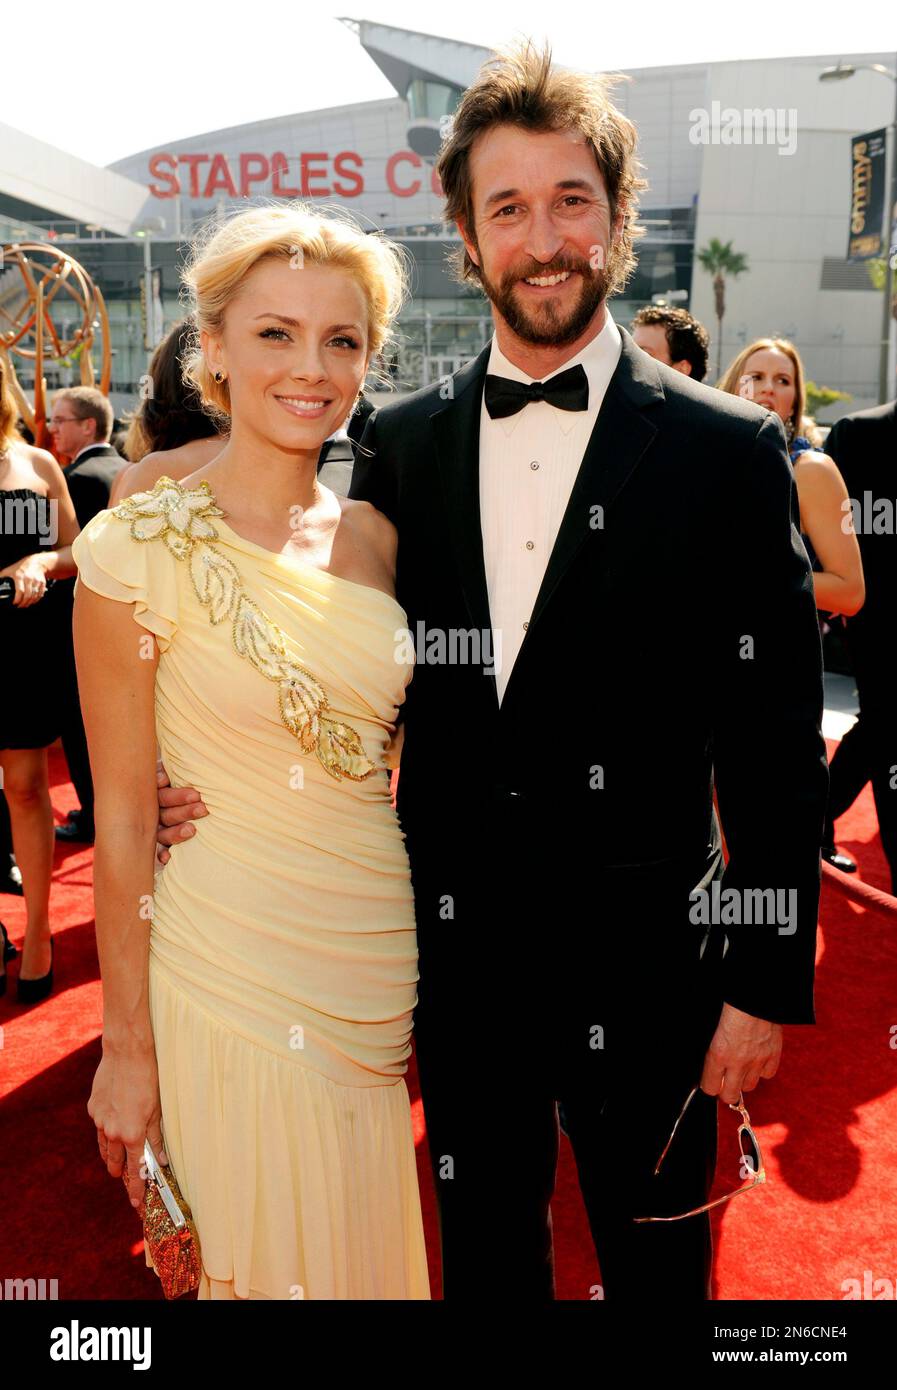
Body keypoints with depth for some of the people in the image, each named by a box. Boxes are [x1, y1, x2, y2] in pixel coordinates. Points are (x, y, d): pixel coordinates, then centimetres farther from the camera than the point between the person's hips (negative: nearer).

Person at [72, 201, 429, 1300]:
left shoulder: (376, 538, 1)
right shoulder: (141, 543, -14)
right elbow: (122, 814, -11)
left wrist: (419, 978, 10)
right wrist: (127, 1045, -7)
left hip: (379, 961, 5)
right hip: (225, 973, -4)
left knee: (367, 1246, 22)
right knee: (251, 1254, 16)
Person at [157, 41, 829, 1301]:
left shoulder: (727, 451, -9)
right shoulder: (401, 444, 1)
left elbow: (777, 751, -8)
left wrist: (765, 987, -8)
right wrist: (230, 787, -12)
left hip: (640, 961, -2)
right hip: (453, 949, 3)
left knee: (655, 1259, 21)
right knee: (483, 1249, 25)